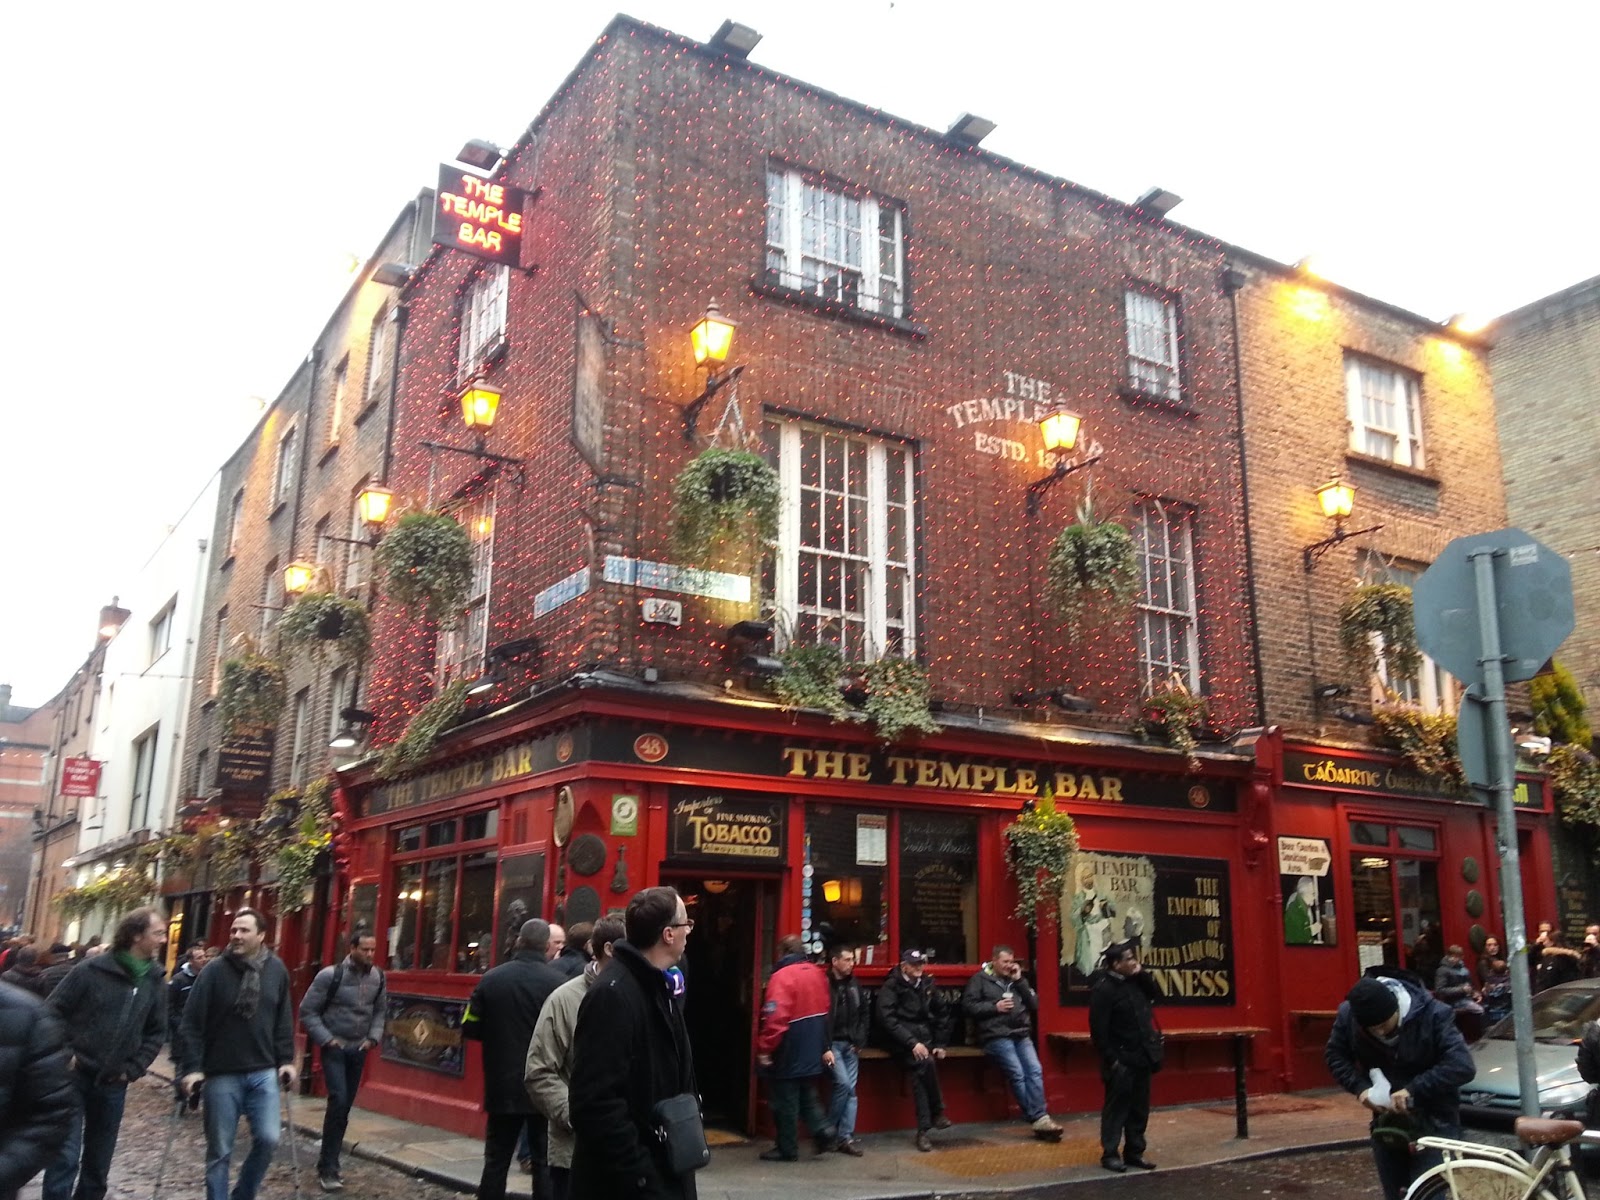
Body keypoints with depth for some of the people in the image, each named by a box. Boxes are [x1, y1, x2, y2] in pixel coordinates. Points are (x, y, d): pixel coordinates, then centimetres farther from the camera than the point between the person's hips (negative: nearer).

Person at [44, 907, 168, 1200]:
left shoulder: (156, 983, 4)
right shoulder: (92, 970, -9)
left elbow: (156, 1032, 10)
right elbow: (54, 1010, -5)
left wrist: (132, 1069, 0)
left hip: (113, 1084, 4)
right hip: (75, 1076, -4)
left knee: (98, 1163, 13)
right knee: (66, 1157, -8)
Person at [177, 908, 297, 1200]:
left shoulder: (277, 970, 2)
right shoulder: (215, 971, -9)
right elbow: (191, 1023, -8)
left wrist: (286, 1060, 6)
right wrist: (191, 1067, -12)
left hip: (263, 1072, 2)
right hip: (221, 1074, -2)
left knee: (268, 1139, -3)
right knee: (220, 1150, 6)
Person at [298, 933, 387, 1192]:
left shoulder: (378, 978, 0)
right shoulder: (331, 975, -15)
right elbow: (307, 1011, -9)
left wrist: (373, 1037, -1)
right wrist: (326, 1039, -13)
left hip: (358, 1049, 5)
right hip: (334, 1048, -5)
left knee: (346, 1105, 9)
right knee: (338, 1100, -15)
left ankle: (328, 1162, 24)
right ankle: (328, 1169, -6)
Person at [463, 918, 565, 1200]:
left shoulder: (492, 979, -5)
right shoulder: (558, 982, -14)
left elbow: (470, 1028, 0)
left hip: (503, 1086, 2)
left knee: (496, 1159, 14)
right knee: (544, 1161, 8)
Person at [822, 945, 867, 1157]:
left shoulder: (853, 984, 9)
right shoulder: (824, 984, -12)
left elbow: (865, 1013, 17)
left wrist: (860, 1040, 7)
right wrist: (825, 1048, -19)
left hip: (851, 1045, 6)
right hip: (832, 1044, -6)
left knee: (851, 1089, 3)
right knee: (844, 1084, -15)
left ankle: (845, 1136, 8)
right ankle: (828, 1129, 4)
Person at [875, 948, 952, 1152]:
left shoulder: (928, 984, 12)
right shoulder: (891, 987, -4)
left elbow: (942, 1013, 21)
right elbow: (887, 1020, -14)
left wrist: (940, 1043, 11)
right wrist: (912, 1043, -21)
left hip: (926, 1038, 4)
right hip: (902, 1042, -4)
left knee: (920, 1072, -26)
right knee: (925, 1063, -32)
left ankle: (923, 1130, -17)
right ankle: (937, 1112, -16)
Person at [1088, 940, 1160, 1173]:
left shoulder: (1134, 982, 6)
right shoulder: (1103, 989, -17)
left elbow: (1153, 994, 19)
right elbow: (1098, 1030, -18)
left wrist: (1141, 974, 2)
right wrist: (1110, 1060, -19)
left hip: (1141, 1057, 8)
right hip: (1121, 1060, -8)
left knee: (1139, 1108, 12)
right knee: (1117, 1108, 1)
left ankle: (1135, 1151, 22)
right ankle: (1110, 1154, 9)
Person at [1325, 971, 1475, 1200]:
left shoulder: (1432, 1014, -23)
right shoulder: (1348, 1014, -13)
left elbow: (1462, 1066, -27)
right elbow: (1334, 1054, 3)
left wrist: (1413, 1090, -29)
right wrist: (1360, 1087, -13)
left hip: (1433, 1124, -4)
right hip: (1386, 1121, 4)